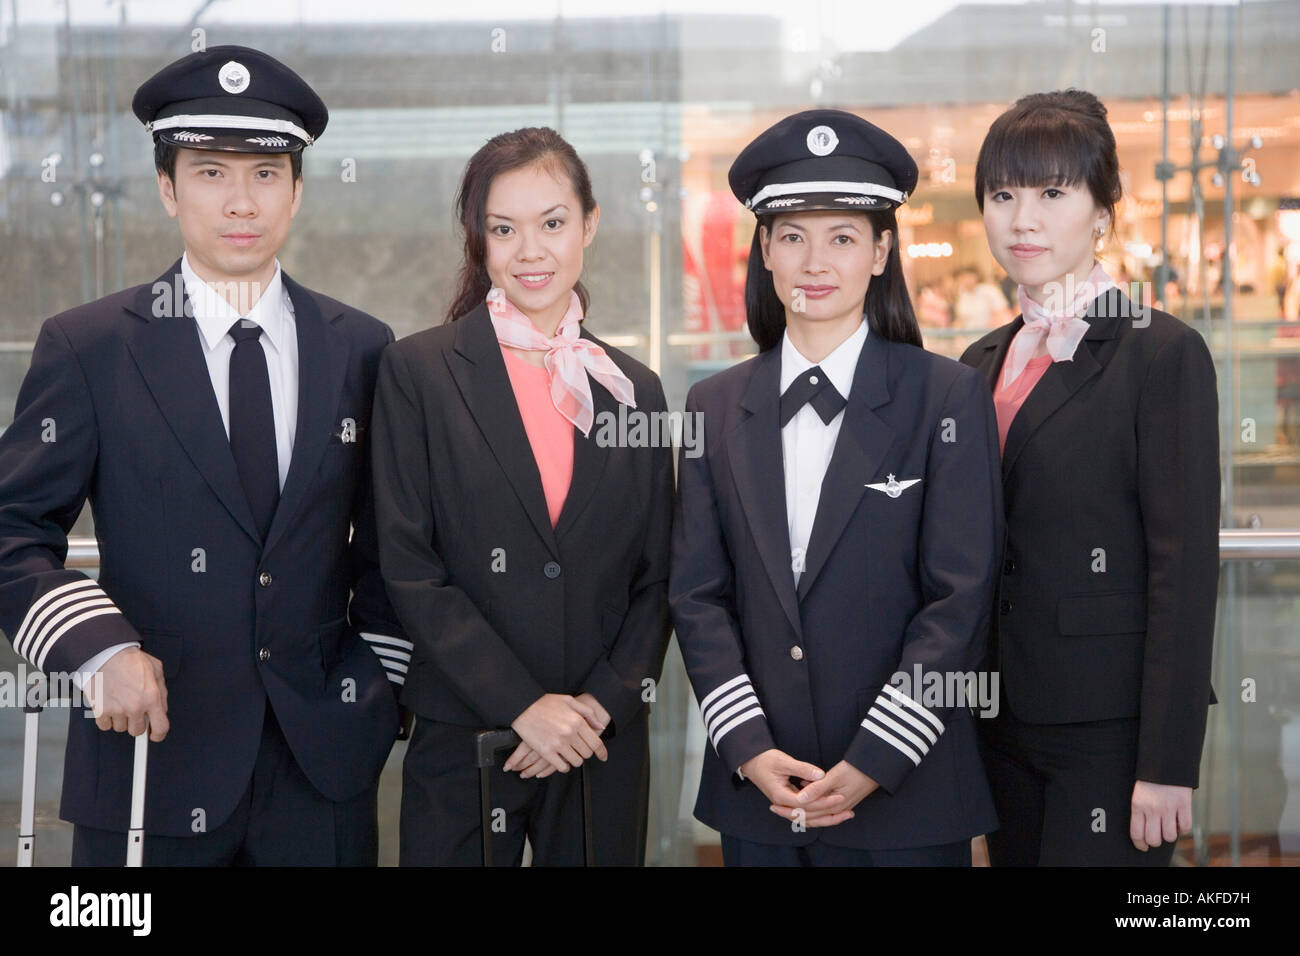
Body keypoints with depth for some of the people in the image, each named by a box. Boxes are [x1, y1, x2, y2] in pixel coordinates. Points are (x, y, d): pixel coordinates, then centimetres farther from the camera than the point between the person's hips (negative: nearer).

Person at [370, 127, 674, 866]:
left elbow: (656, 581, 9)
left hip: (606, 745, 3)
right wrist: (523, 705, -13)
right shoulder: (419, 372, -2)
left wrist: (602, 705, -6)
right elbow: (408, 564, -7)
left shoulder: (635, 390, 8)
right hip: (463, 742, -3)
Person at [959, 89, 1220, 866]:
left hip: (1110, 727, -6)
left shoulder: (1163, 354, -8)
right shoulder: (986, 362, 12)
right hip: (1008, 719, 6)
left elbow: (1186, 566, -12)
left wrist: (1168, 765, -16)